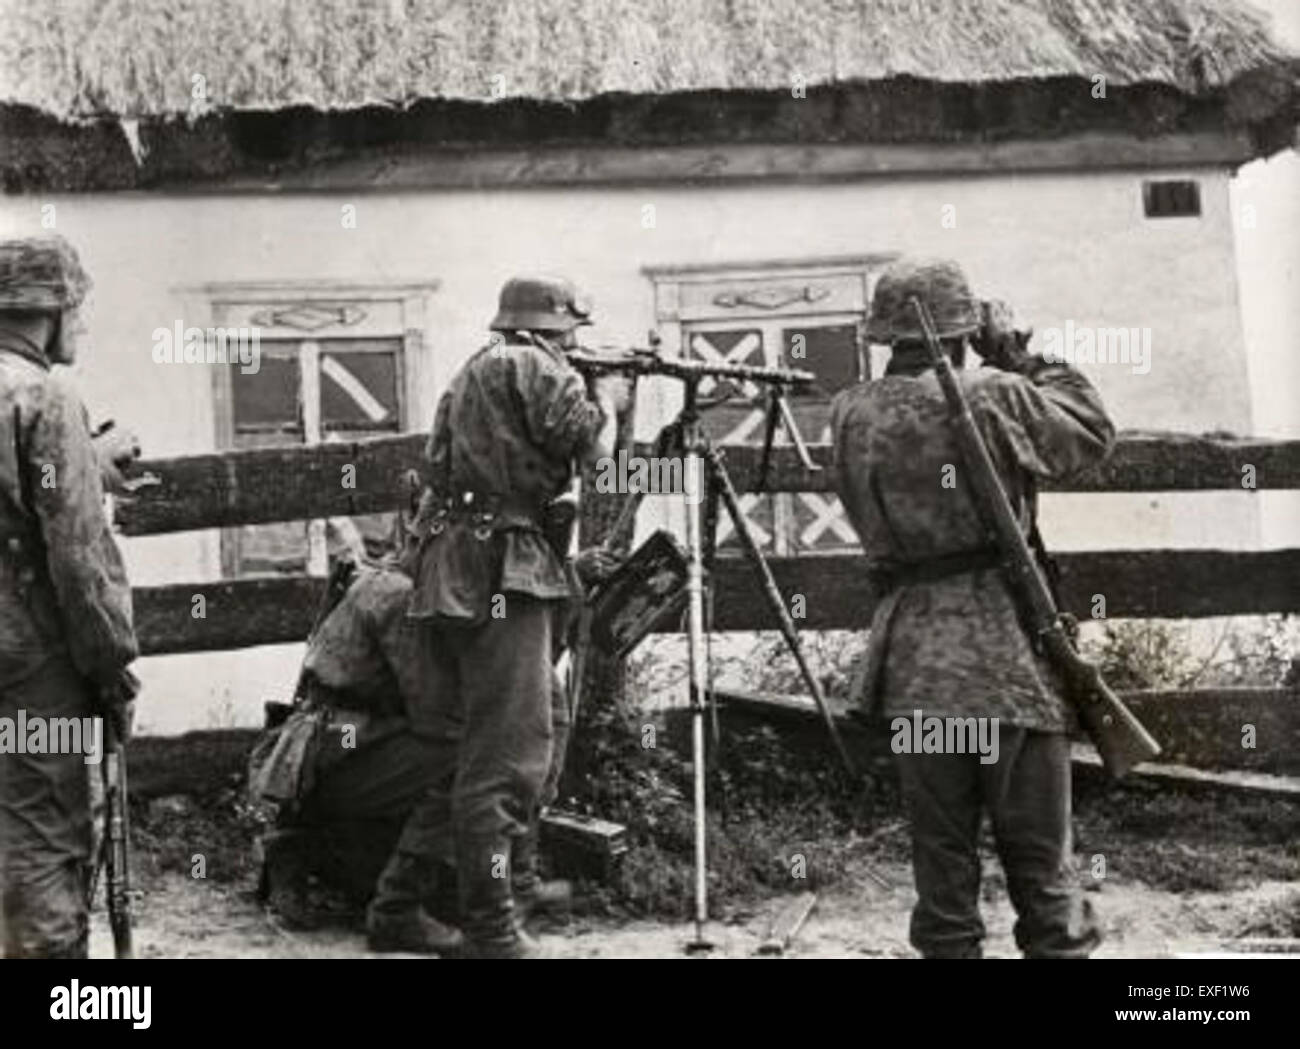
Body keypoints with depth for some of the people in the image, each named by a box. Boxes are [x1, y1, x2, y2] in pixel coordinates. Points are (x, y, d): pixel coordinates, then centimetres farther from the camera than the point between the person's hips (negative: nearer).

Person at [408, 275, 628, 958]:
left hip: (451, 572, 10)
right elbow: (589, 443, -12)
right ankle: (493, 934, -13)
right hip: (500, 572, -10)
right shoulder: (530, 367, -5)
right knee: (508, 754, -11)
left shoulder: (472, 375, 25)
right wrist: (608, 398, 11)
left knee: (464, 744, 15)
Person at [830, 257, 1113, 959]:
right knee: (1042, 868, 3)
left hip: (915, 669, 3)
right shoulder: (993, 397, -6)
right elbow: (1093, 432, 7)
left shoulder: (851, 416, 5)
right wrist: (1020, 358, 15)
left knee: (941, 869, 7)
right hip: (1012, 659, -3)